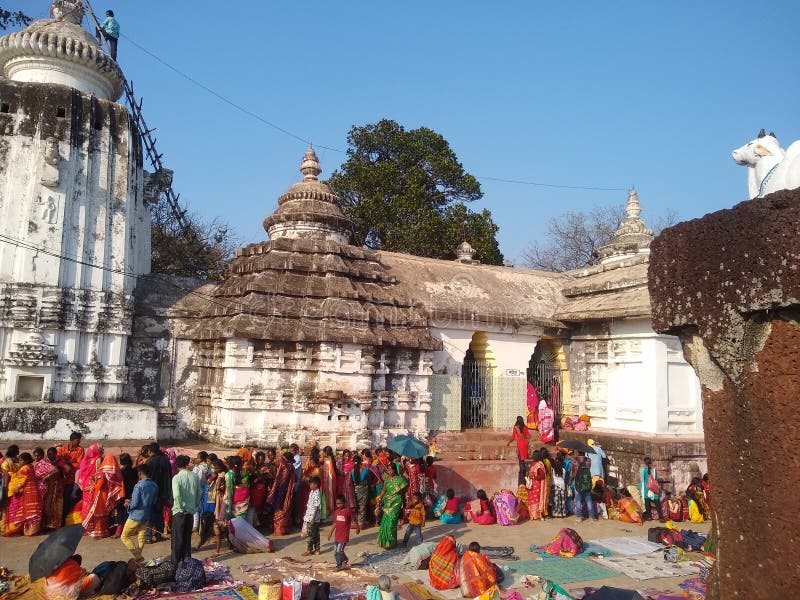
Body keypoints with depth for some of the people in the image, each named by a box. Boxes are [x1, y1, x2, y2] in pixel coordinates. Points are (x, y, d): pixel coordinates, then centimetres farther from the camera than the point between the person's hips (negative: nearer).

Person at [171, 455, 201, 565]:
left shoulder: (176, 478, -13)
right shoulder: (195, 477, -1)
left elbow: (176, 495, -25)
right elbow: (199, 493, 3)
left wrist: (181, 507, -12)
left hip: (180, 512, -4)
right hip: (191, 511, 4)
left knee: (177, 538, 6)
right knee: (187, 537, 15)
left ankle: (175, 562, 12)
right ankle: (187, 561, 22)